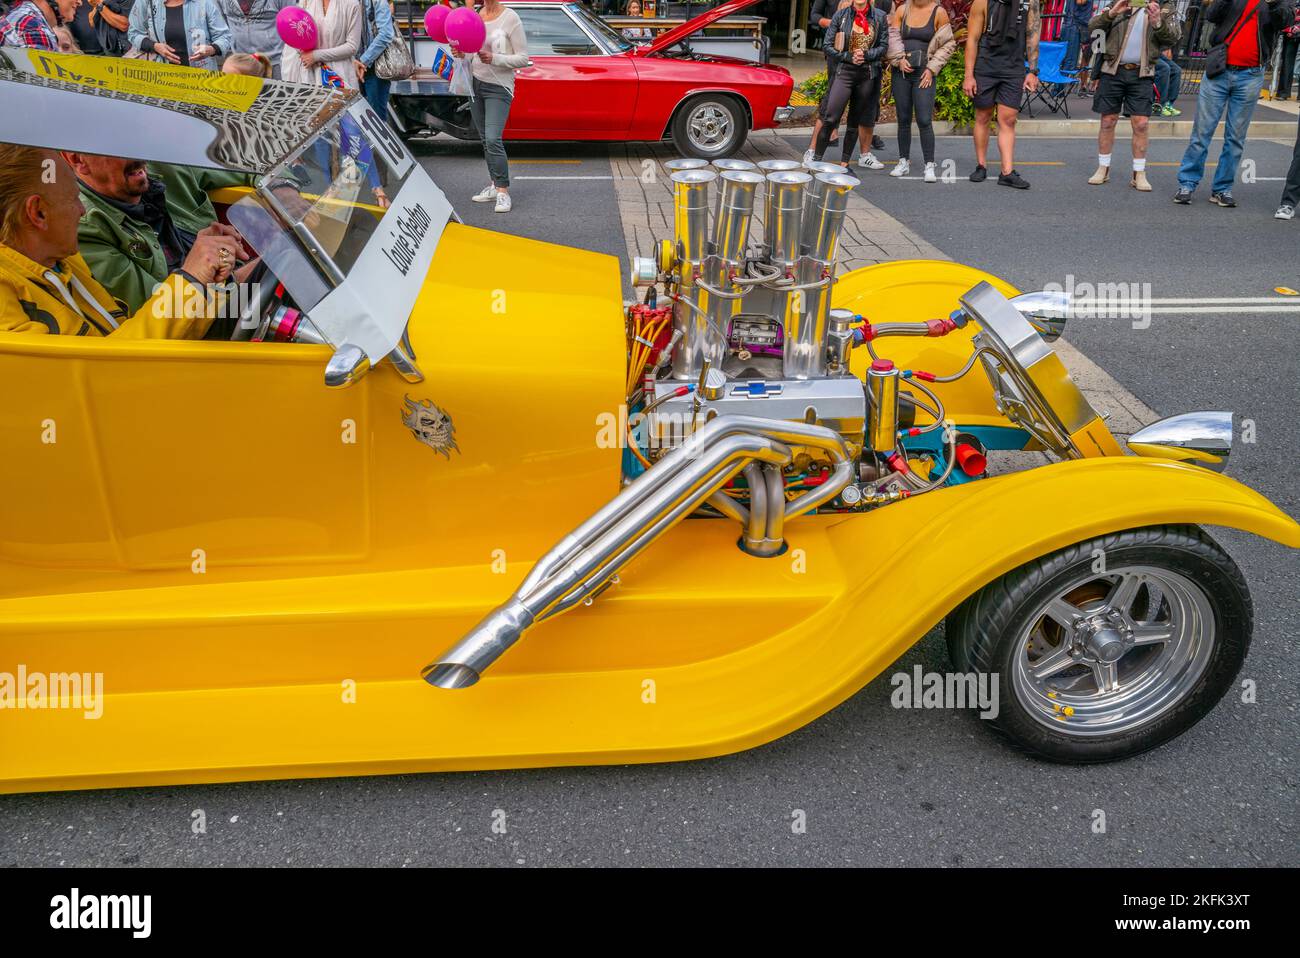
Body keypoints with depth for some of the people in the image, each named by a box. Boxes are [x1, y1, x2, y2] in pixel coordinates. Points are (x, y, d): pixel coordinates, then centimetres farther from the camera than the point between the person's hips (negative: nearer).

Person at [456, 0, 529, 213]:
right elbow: (472, 55, 16)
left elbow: (523, 59, -11)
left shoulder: (510, 18, -10)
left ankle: (503, 192, -9)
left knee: (493, 140, -16)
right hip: (475, 83, 6)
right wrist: (461, 55, -6)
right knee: (485, 140, 9)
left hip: (498, 87, -6)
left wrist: (494, 58, -23)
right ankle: (496, 185, 17)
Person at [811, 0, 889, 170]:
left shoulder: (880, 17, 5)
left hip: (869, 73, 2)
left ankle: (845, 161, 16)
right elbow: (827, 45, 1)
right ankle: (816, 157, -4)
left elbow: (884, 46, 6)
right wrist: (848, 57, -10)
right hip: (845, 71, -2)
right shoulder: (841, 15, 1)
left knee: (856, 119, 8)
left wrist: (866, 54, -11)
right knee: (830, 117, -11)